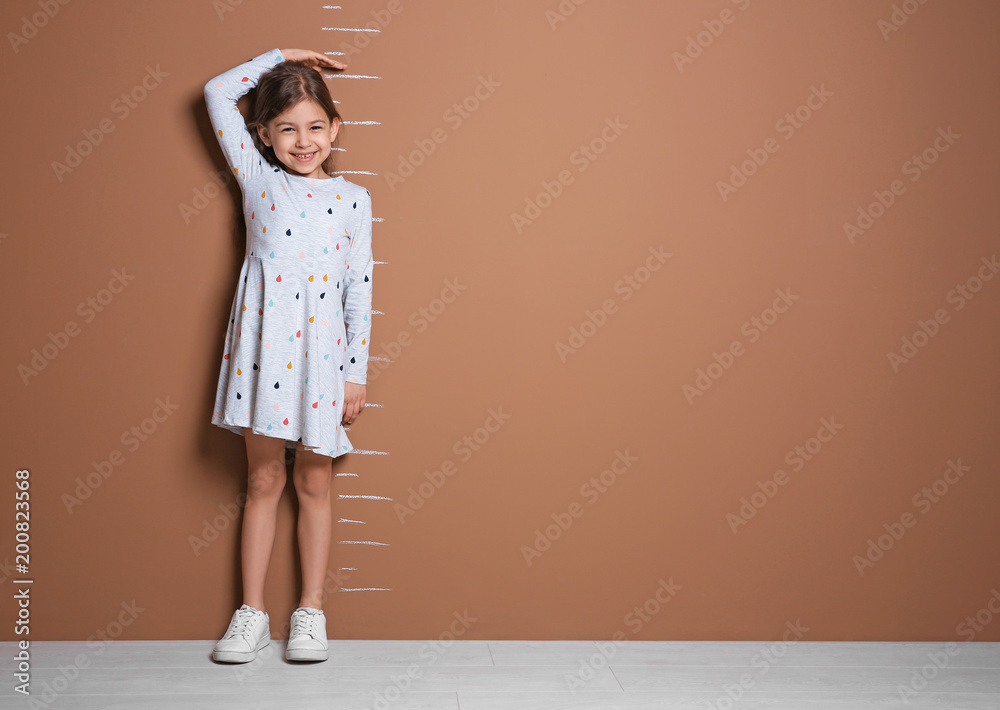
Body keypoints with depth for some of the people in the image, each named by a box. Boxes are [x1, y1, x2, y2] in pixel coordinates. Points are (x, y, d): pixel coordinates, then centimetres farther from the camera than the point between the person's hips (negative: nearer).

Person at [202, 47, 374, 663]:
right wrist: (280, 56, 13)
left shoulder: (353, 198, 7)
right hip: (263, 341, 0)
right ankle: (252, 611, 16)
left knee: (315, 481, 8)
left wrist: (357, 372, 0)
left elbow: (360, 288, 4)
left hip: (322, 347, 0)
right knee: (264, 478, 7)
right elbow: (217, 93, 9)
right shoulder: (257, 178, 8)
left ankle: (312, 611, 18)